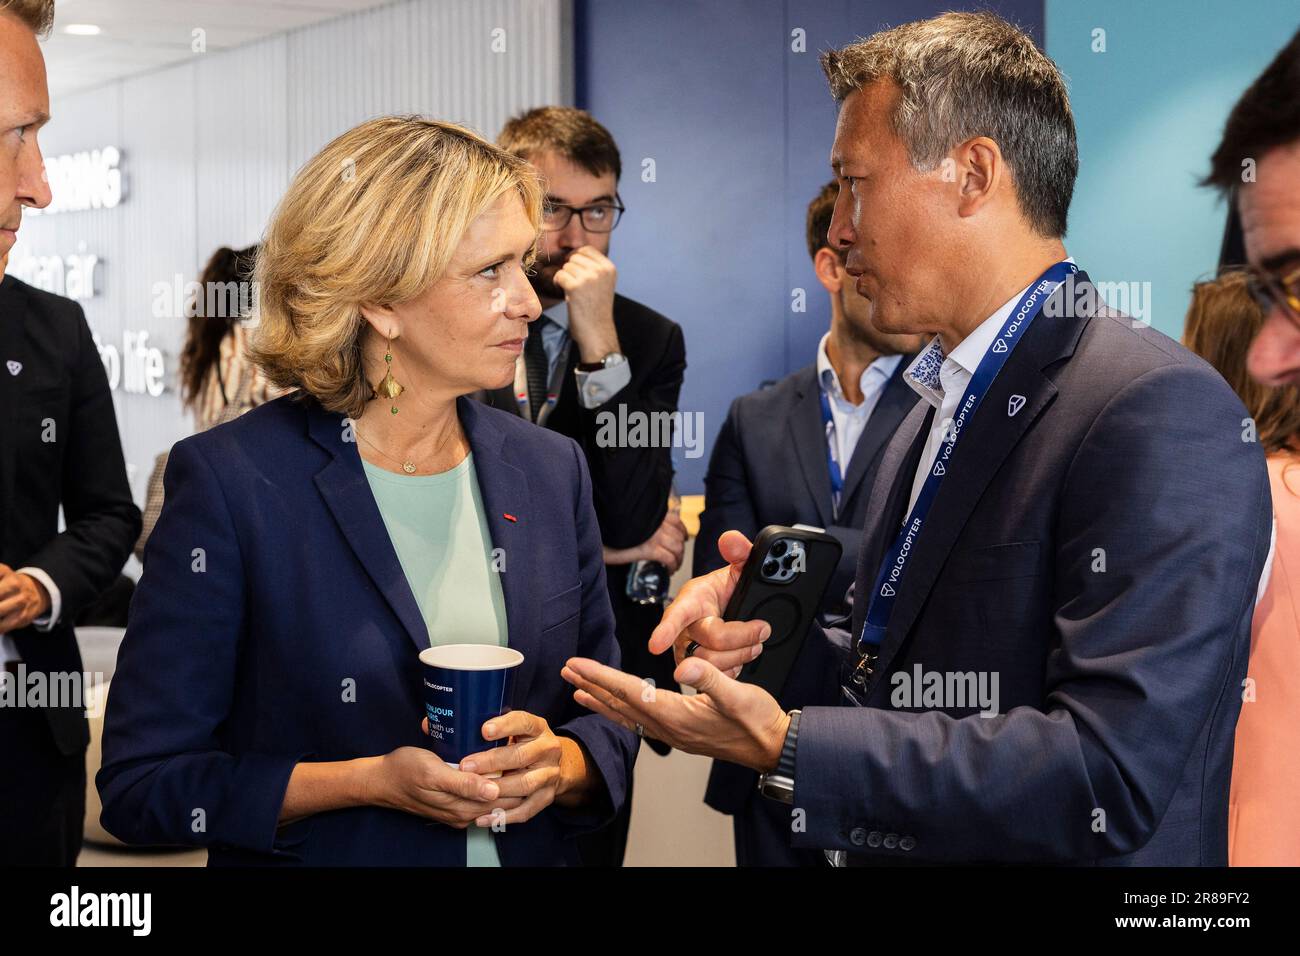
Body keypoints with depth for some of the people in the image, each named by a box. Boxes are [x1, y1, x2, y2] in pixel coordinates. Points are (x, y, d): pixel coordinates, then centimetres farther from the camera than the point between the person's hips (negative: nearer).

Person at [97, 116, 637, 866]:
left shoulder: (552, 469, -4)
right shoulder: (230, 479, -18)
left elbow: (609, 725, 3)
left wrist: (559, 766, -17)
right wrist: (371, 782, -23)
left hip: (532, 849, 4)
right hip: (328, 850, -4)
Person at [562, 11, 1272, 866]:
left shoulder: (1161, 411, -21)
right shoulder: (936, 412, 8)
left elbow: (1111, 776, -28)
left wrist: (784, 748, -25)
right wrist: (769, 634, -4)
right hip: (889, 852, 8)